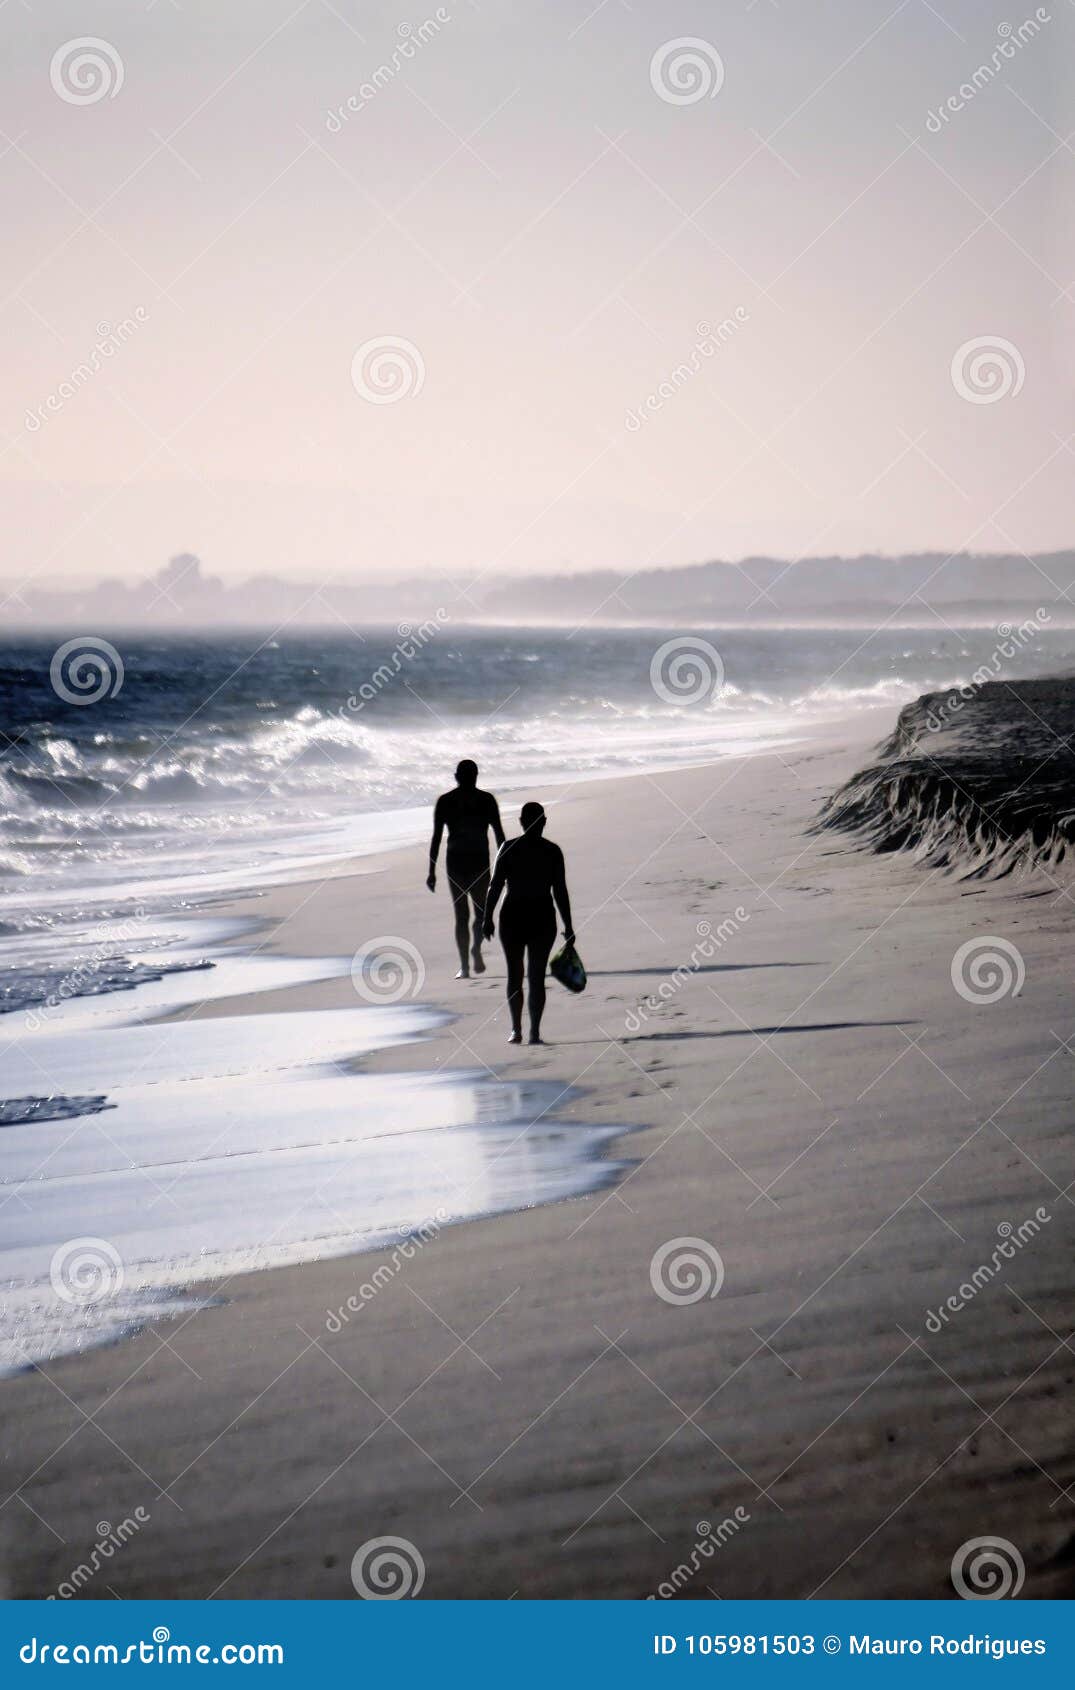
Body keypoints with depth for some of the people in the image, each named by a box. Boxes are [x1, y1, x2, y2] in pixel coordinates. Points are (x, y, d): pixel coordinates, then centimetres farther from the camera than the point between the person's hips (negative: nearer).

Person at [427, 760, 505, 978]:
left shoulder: (444, 801, 1)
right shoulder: (486, 800, 0)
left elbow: (436, 837, 0)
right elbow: (499, 834, 0)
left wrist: (432, 871, 3)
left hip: (455, 862, 0)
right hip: (480, 862, 0)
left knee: (461, 915, 7)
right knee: (481, 911, 15)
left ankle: (464, 966, -1)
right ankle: (476, 949, -13)